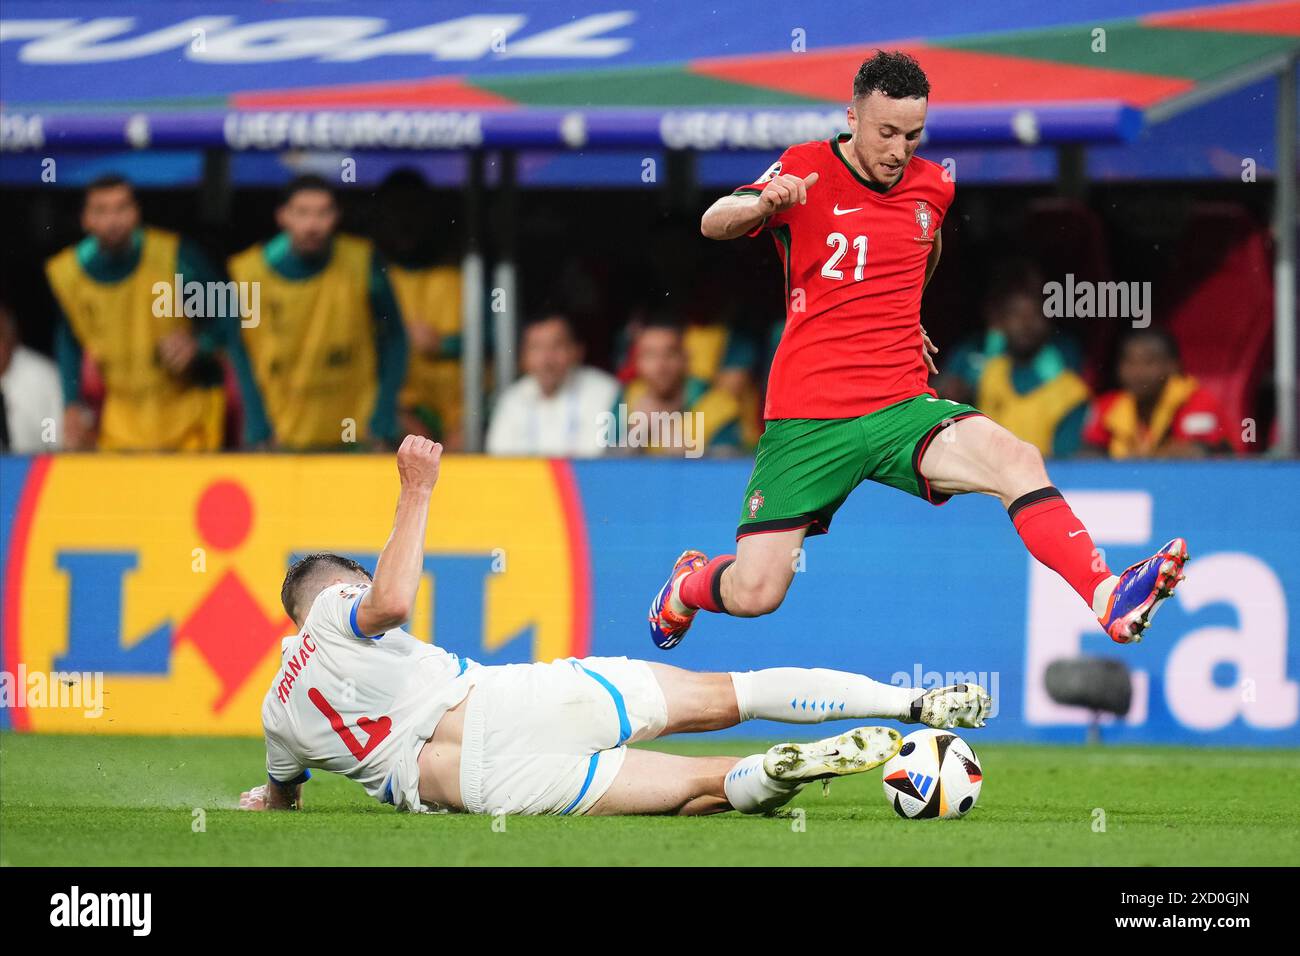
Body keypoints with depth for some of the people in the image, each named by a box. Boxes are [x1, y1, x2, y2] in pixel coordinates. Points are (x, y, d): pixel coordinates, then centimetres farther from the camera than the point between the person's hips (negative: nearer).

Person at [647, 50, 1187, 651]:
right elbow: (713, 224, -17)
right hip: (807, 417, -3)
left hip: (902, 407, 3)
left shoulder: (933, 187, 10)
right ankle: (687, 587, 27)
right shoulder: (808, 170, -3)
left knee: (1016, 462, -26)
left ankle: (1111, 600, -36)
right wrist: (765, 204, -37)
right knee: (755, 594, -9)